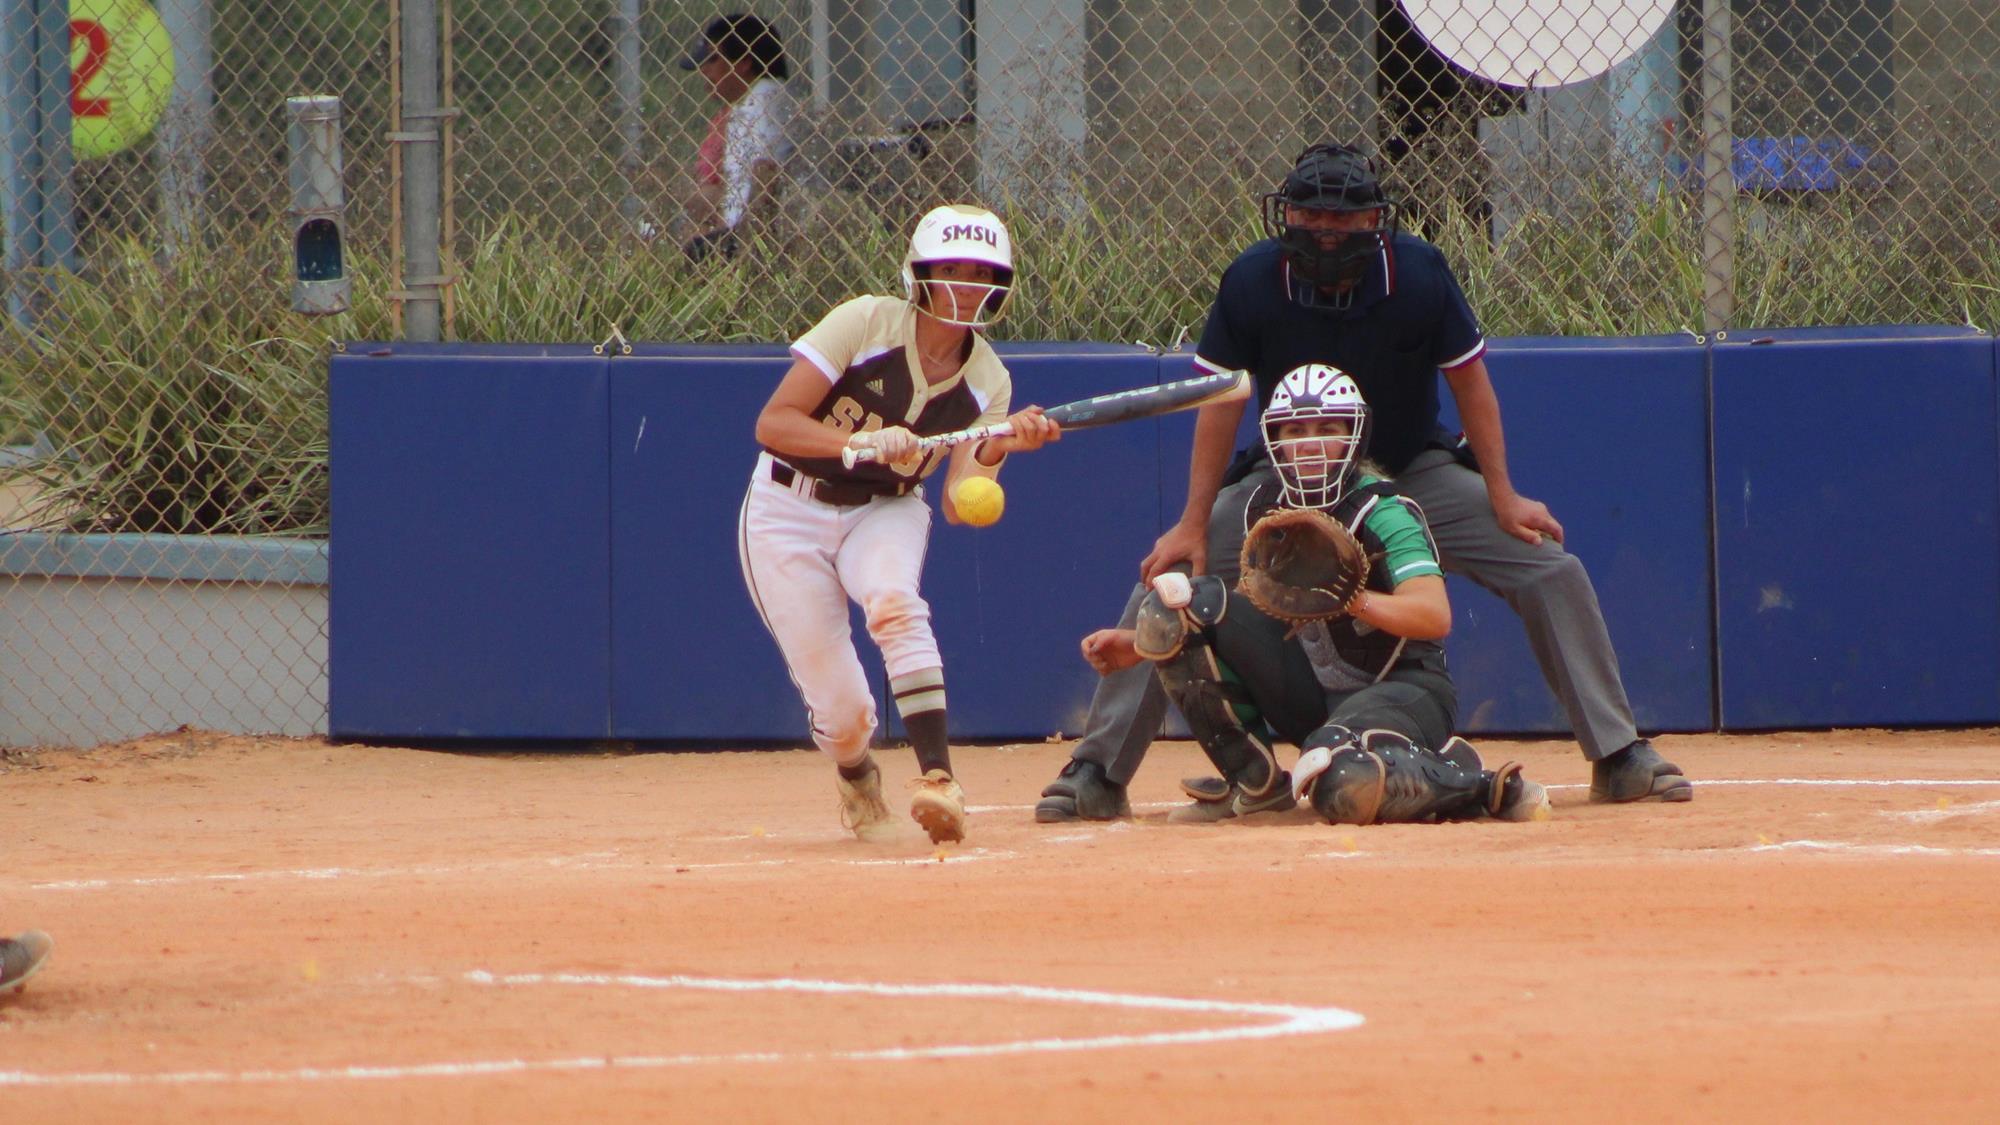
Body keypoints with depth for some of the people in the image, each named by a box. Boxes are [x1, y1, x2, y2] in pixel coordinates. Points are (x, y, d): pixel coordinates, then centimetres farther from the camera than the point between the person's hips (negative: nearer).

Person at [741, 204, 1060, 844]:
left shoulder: (988, 382, -6)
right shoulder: (867, 323, -17)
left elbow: (959, 506, -13)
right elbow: (772, 424, -21)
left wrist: (994, 453, -31)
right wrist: (862, 441, -35)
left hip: (886, 511, 2)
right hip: (789, 513, -2)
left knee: (894, 602, -35)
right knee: (840, 710, -8)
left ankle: (938, 782, -39)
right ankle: (858, 786, 29)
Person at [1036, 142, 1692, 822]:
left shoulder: (1418, 274, -22)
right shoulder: (1252, 282, -22)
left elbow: (1468, 380, -10)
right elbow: (1222, 400, -13)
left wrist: (1502, 499, -11)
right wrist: (1194, 523, -16)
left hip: (1412, 473, 0)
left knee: (1551, 569, -11)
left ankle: (1619, 758, 2)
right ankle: (1096, 775, -6)